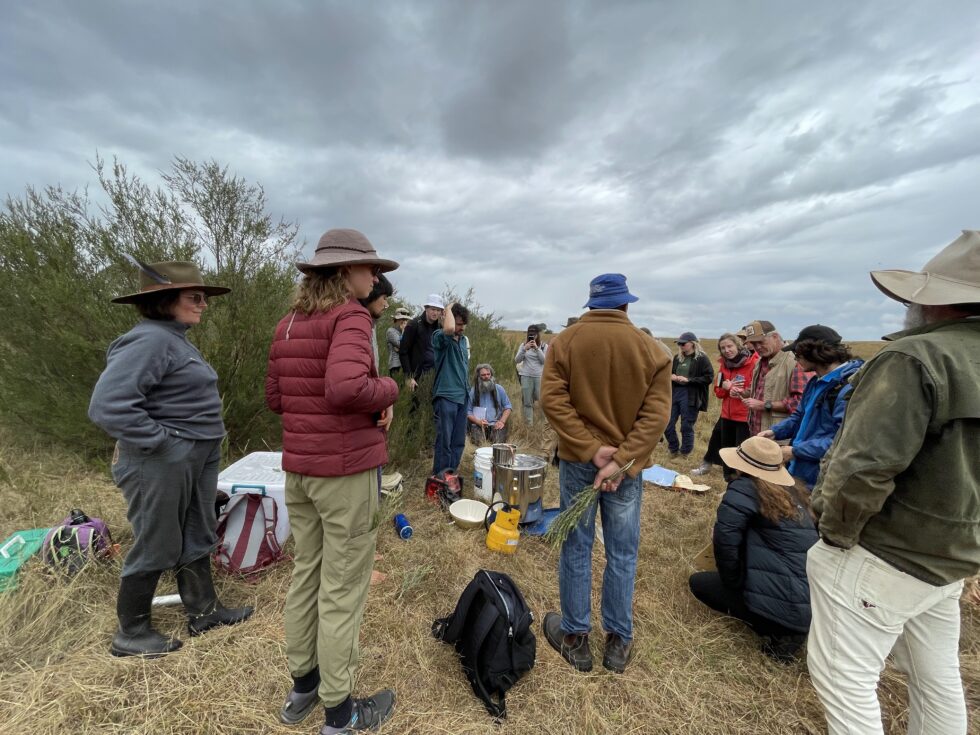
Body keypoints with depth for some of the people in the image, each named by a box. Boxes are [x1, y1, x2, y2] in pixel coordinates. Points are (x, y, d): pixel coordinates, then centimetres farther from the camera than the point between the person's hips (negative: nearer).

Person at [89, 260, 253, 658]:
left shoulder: (175, 338, 12)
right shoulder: (149, 340, -20)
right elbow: (107, 405, -27)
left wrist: (197, 442, 15)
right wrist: (159, 441, -20)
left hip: (197, 457, 10)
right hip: (162, 461, -10)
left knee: (197, 537, 18)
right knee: (157, 545, 7)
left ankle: (203, 611, 35)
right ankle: (130, 632, 30)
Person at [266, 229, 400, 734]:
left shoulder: (288, 323, 9)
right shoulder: (351, 316, -15)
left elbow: (275, 398, 13)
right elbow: (347, 387, -31)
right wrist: (388, 389, -13)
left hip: (298, 468, 8)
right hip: (345, 470, -8)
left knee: (306, 572, 22)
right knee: (342, 588, 8)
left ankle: (301, 686, 42)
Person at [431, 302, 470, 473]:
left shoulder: (464, 340, 13)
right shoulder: (440, 337, -10)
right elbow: (449, 329, -34)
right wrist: (448, 309, -16)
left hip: (462, 396, 7)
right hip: (445, 396, -7)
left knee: (458, 442, 12)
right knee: (444, 442, -2)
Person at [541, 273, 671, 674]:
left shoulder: (565, 340, -5)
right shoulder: (650, 348, -3)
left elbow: (552, 400, -14)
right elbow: (656, 413, -11)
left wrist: (590, 449, -13)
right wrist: (622, 460, -15)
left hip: (577, 461, 0)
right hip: (628, 465, 1)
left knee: (576, 548, 14)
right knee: (622, 554, 16)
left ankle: (575, 638, 31)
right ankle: (619, 642, 33)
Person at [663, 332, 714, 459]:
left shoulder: (702, 358, -6)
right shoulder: (677, 357, 13)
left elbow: (709, 377, -12)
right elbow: (669, 372, 24)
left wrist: (688, 380, -18)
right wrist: (671, 376, 0)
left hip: (690, 396, -6)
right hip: (674, 393, 6)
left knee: (686, 427, 4)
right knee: (667, 424, 7)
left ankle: (685, 454, 23)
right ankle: (673, 450, 28)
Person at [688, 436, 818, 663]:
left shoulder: (744, 488, -14)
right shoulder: (796, 493, 10)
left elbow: (725, 538, -21)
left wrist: (732, 582, -4)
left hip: (785, 606, -8)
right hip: (815, 604, 8)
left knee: (698, 582, 10)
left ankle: (778, 632, 0)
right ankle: (790, 627, 13)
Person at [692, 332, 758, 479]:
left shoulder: (753, 363, -13)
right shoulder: (724, 364, 8)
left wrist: (741, 392, -24)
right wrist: (725, 386, -8)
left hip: (745, 416, -7)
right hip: (727, 414, 7)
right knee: (726, 449, 18)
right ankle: (729, 480, 36)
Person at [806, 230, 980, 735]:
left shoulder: (917, 357, -23)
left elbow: (864, 466, -29)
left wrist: (835, 532, -14)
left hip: (883, 559, -9)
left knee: (843, 678, 6)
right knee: (937, 678, 24)